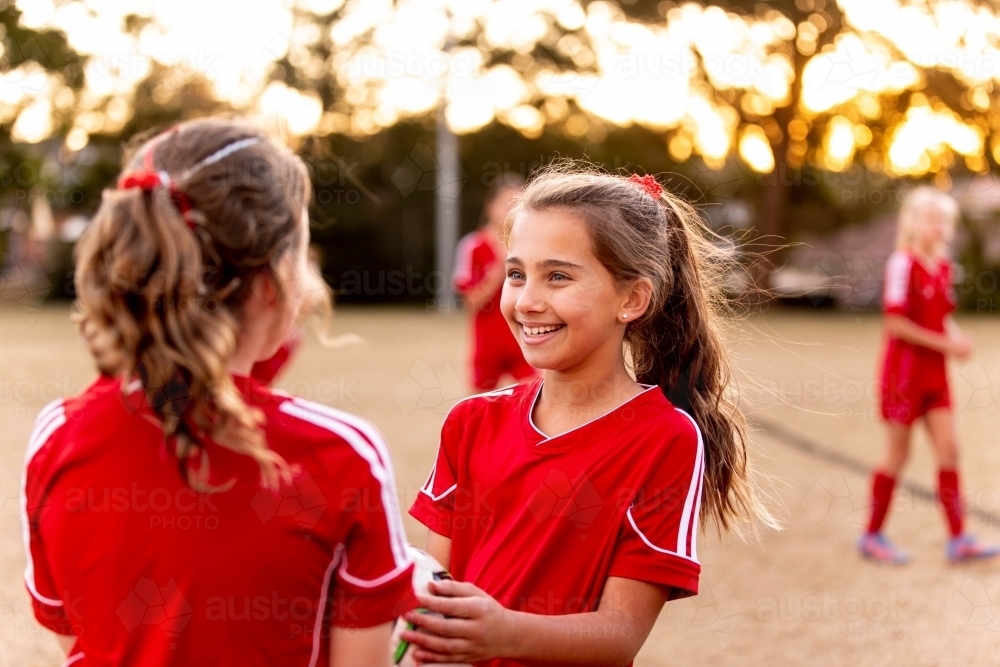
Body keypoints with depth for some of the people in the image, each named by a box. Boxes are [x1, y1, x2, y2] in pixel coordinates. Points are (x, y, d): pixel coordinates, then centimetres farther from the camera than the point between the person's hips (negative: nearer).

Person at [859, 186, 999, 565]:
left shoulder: (943, 266, 8)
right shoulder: (903, 263, -15)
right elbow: (895, 323, -20)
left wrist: (956, 337, -2)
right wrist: (944, 344, -19)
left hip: (934, 373, 7)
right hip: (904, 369, -7)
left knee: (948, 451, 4)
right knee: (898, 453, 1)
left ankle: (958, 540, 8)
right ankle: (872, 536, 14)